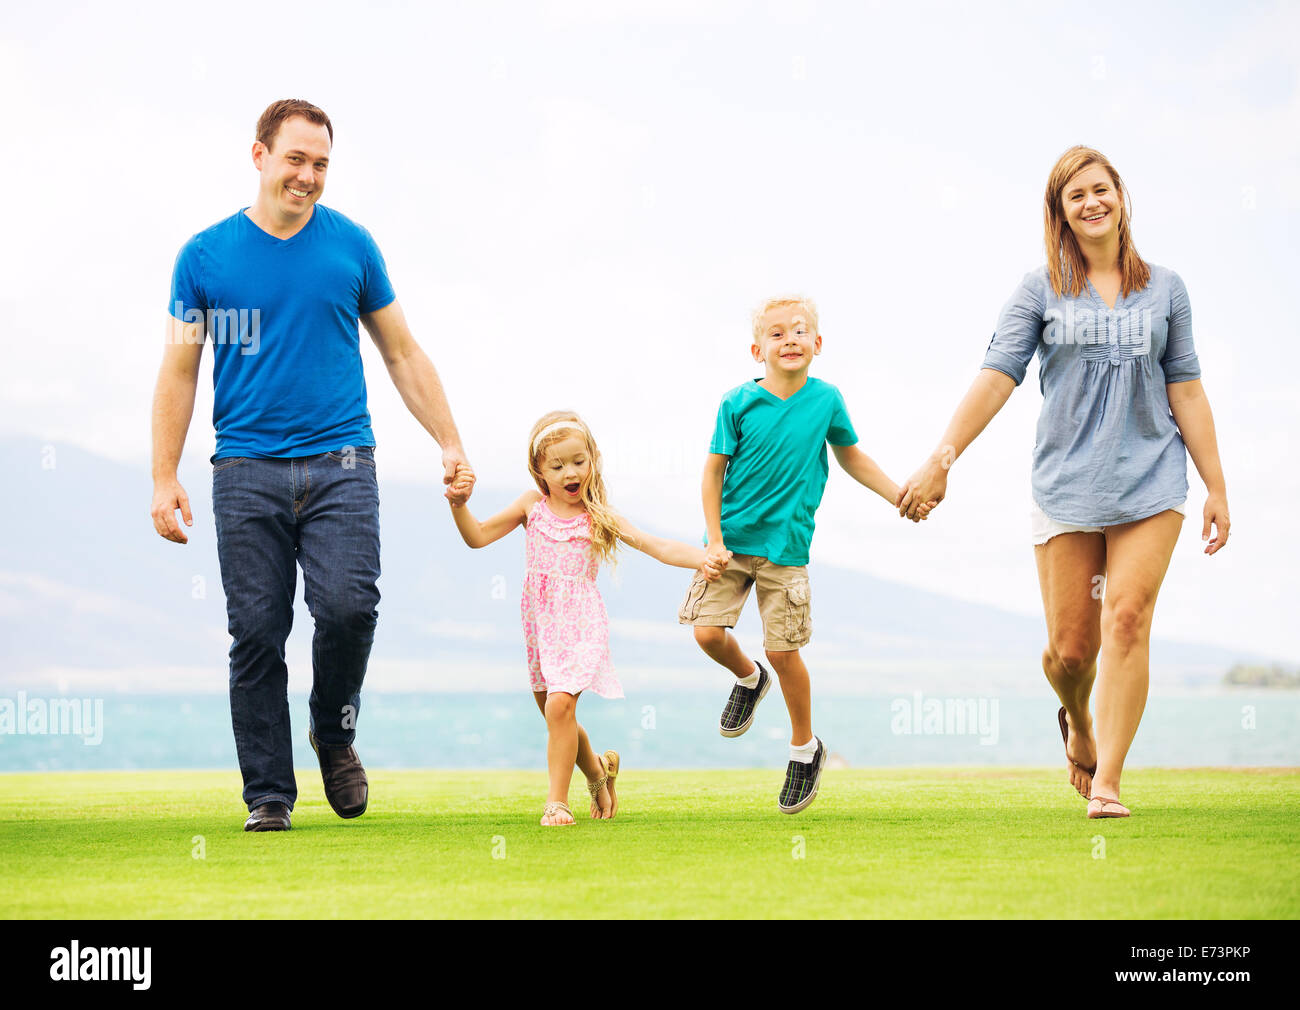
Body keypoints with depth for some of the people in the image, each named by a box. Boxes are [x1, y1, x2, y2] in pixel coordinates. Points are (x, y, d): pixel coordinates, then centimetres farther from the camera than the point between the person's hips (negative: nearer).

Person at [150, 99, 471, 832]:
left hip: (340, 463, 0)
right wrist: (165, 478, 1)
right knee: (257, 632, -1)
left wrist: (450, 442, 9)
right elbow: (180, 371, 7)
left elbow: (403, 353, 15)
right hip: (247, 473, 0)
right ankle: (269, 796, 9)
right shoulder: (206, 256, 5)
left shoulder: (352, 246, 8)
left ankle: (335, 731, 11)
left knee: (348, 605, -17)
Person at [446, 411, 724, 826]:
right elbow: (478, 536, 5)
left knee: (560, 704, -22)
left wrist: (701, 559, -27)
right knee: (555, 716, 14)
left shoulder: (599, 518, -3)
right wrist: (459, 505, -14)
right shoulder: (532, 506, 4)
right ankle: (597, 769, 43)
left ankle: (557, 801, -13)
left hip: (581, 624, -4)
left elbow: (659, 547, -10)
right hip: (540, 624, 4)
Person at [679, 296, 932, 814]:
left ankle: (805, 747, 18)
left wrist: (901, 497, 12)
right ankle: (749, 679, 25)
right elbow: (714, 470, -1)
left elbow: (851, 457, 16)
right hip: (732, 539, 0)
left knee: (783, 650, -3)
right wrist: (715, 539, -7)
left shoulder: (826, 400, 0)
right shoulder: (738, 403, -5)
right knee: (708, 632, -10)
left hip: (786, 546, 0)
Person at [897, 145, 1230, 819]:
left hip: (1150, 480, 0)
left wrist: (1216, 487, 7)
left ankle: (1107, 783, -10)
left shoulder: (1164, 288, 9)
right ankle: (1078, 724, 36)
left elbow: (1185, 389, 10)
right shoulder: (1042, 289, 4)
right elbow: (997, 376, -3)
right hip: (1066, 481, 0)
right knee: (1071, 647, 0)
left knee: (1128, 621, -15)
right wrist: (942, 458, -13)